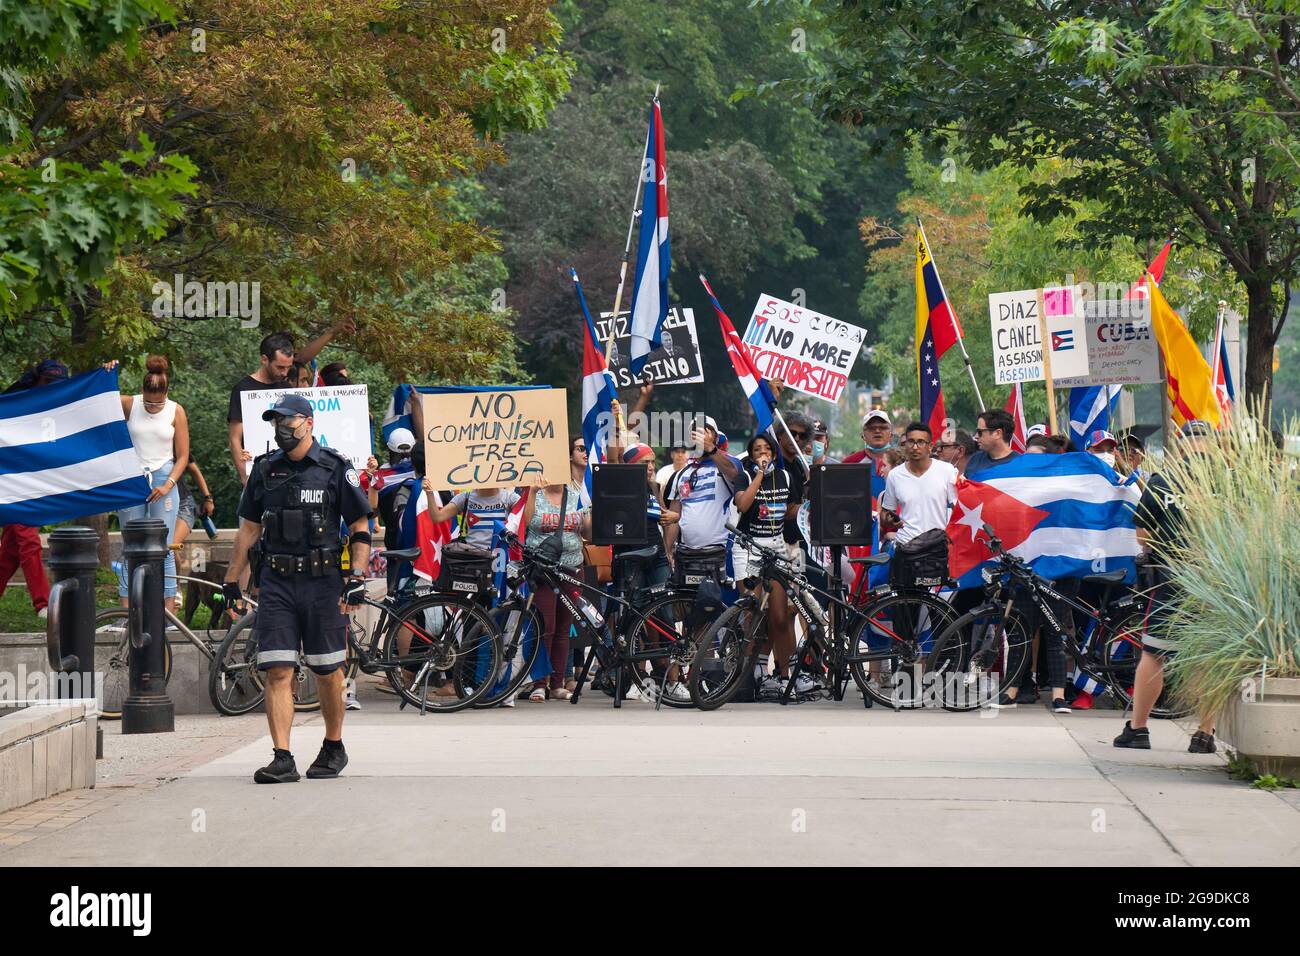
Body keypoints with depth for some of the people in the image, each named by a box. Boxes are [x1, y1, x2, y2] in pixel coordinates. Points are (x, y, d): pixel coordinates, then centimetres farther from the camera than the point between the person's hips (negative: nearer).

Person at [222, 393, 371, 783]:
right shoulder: (265, 470, 10)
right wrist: (232, 579, 16)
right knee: (277, 671, -6)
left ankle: (334, 747, 24)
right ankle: (282, 759, -8)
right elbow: (248, 528, 18)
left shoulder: (335, 469, -1)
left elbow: (360, 528, 1)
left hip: (322, 580, -3)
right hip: (276, 582, 3)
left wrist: (356, 578, -8)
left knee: (327, 671, 6)